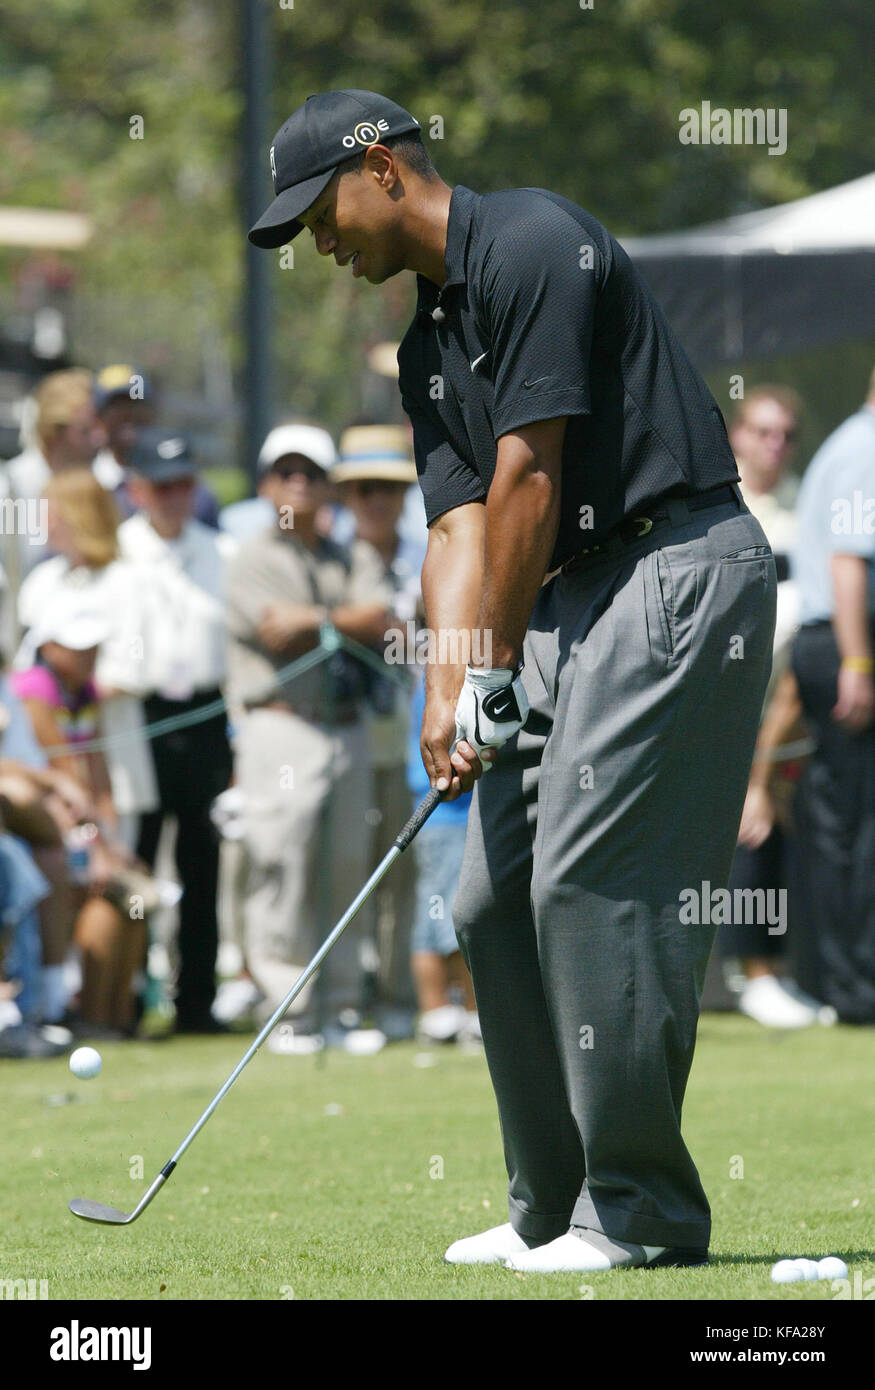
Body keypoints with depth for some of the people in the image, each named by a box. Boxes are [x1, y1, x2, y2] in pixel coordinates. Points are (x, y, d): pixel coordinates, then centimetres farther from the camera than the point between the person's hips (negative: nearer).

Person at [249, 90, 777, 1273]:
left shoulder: (533, 245, -12)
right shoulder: (428, 345, 18)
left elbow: (529, 478, -14)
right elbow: (460, 525, 9)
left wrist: (500, 676, -10)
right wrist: (448, 692, -7)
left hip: (677, 568, -10)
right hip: (573, 597, 10)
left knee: (595, 882, -14)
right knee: (497, 900, 7)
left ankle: (642, 1210, -8)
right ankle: (553, 1207, 12)